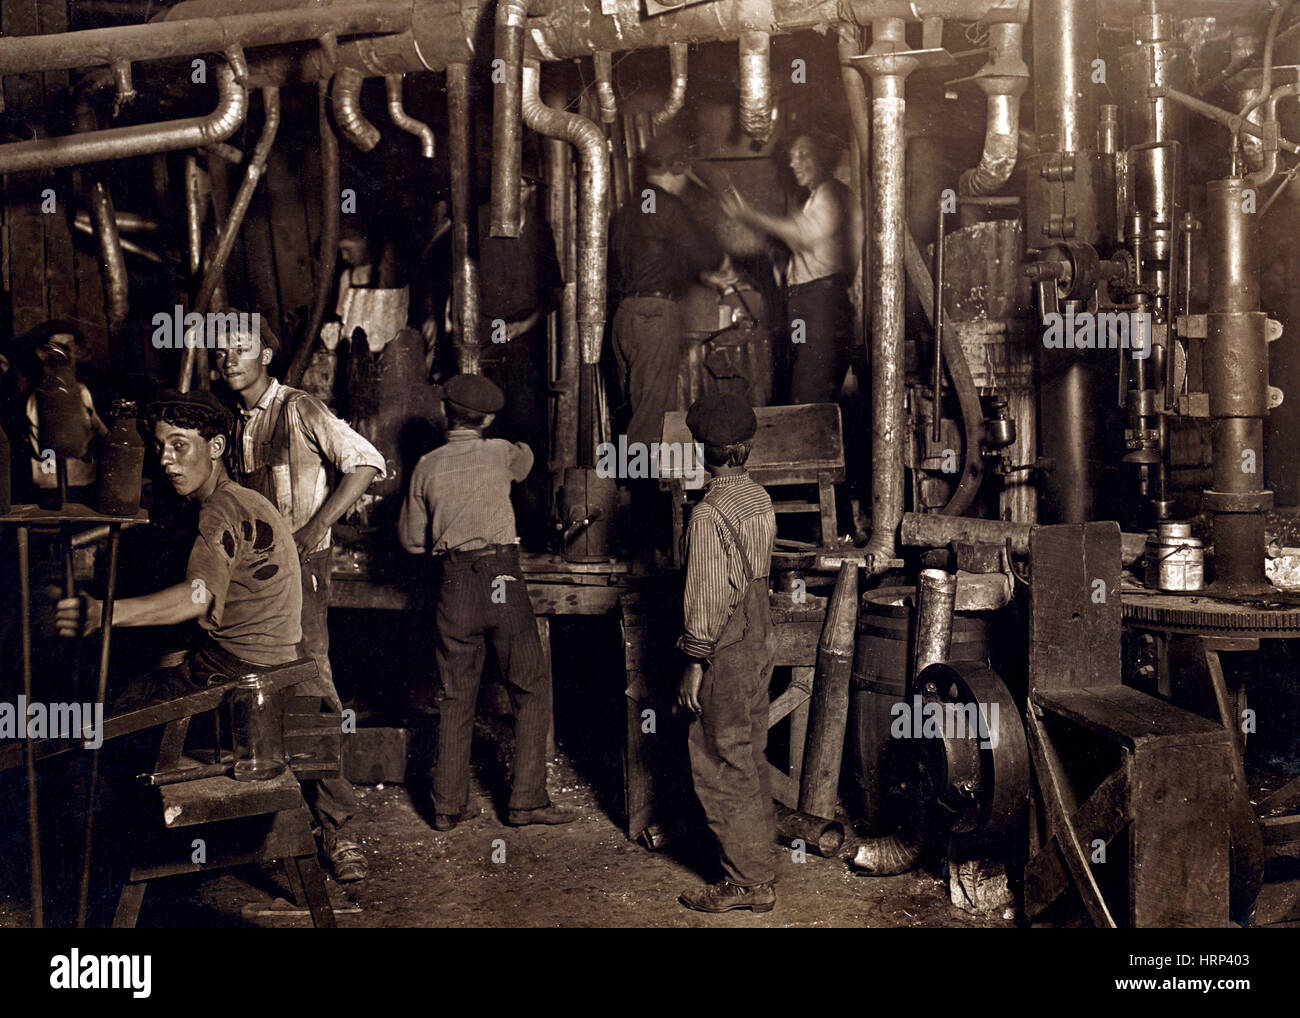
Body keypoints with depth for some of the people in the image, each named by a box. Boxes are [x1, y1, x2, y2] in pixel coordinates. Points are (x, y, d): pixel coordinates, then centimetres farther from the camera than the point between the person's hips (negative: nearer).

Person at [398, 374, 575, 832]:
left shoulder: (426, 467, 5)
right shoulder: (501, 453, 0)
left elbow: (412, 540, 11)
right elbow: (525, 457, 26)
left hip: (454, 584, 3)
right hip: (503, 579, -2)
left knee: (456, 697, 10)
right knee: (531, 690, 7)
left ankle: (448, 807, 13)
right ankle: (527, 800, 6)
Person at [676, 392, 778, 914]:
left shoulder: (709, 514, -19)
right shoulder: (760, 500, 5)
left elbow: (706, 597, -19)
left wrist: (695, 664, -14)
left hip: (724, 650, -8)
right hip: (759, 638, 9)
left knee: (721, 763, 1)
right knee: (750, 754, 18)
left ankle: (747, 880, 7)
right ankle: (759, 856, 28)